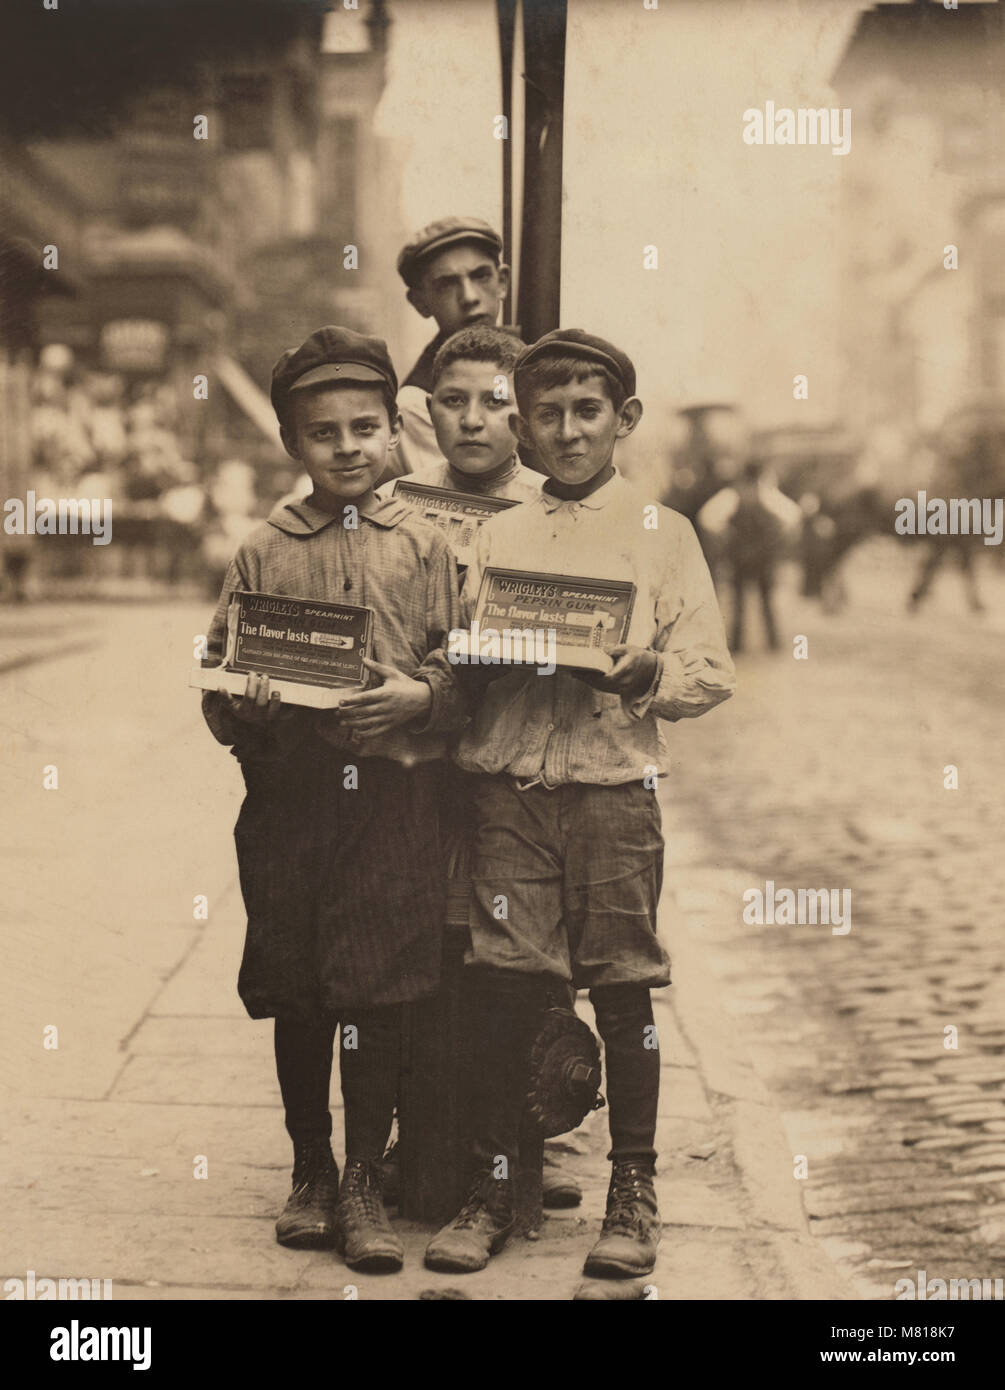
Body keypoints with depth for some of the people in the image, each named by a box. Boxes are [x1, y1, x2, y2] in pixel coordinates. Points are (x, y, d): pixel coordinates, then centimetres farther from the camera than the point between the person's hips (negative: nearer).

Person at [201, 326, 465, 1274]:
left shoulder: (423, 548, 6)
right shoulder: (261, 553, 7)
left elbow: (465, 671, 5)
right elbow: (217, 673, 7)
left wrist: (417, 697, -14)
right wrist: (241, 707, -14)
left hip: (393, 794, -1)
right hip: (288, 794, 1)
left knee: (377, 991, -1)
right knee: (296, 995, 8)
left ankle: (364, 1184, 13)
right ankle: (310, 1171, 26)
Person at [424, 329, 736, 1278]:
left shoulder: (661, 533, 7)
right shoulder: (497, 537, 14)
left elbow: (711, 673, 2)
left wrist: (646, 674, -16)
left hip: (613, 785, -2)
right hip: (509, 786, 2)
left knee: (622, 993, 2)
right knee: (501, 988, 0)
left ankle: (634, 1194, 15)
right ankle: (490, 1190, 12)